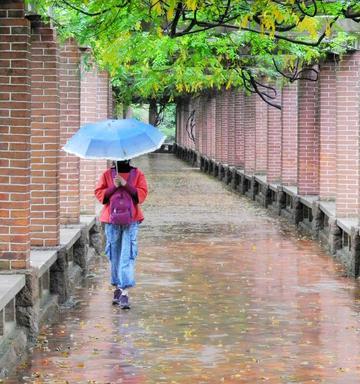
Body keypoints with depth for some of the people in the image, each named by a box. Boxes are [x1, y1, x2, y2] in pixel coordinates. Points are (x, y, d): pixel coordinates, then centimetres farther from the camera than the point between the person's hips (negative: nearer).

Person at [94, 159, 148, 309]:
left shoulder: (137, 174, 6)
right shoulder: (107, 174, 9)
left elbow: (142, 194, -3)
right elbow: (99, 193, 4)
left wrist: (126, 185, -14)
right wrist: (114, 187, -12)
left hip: (131, 220, -2)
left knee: (128, 255, -10)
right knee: (114, 255, 8)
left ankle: (125, 291, -15)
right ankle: (118, 287, 21)